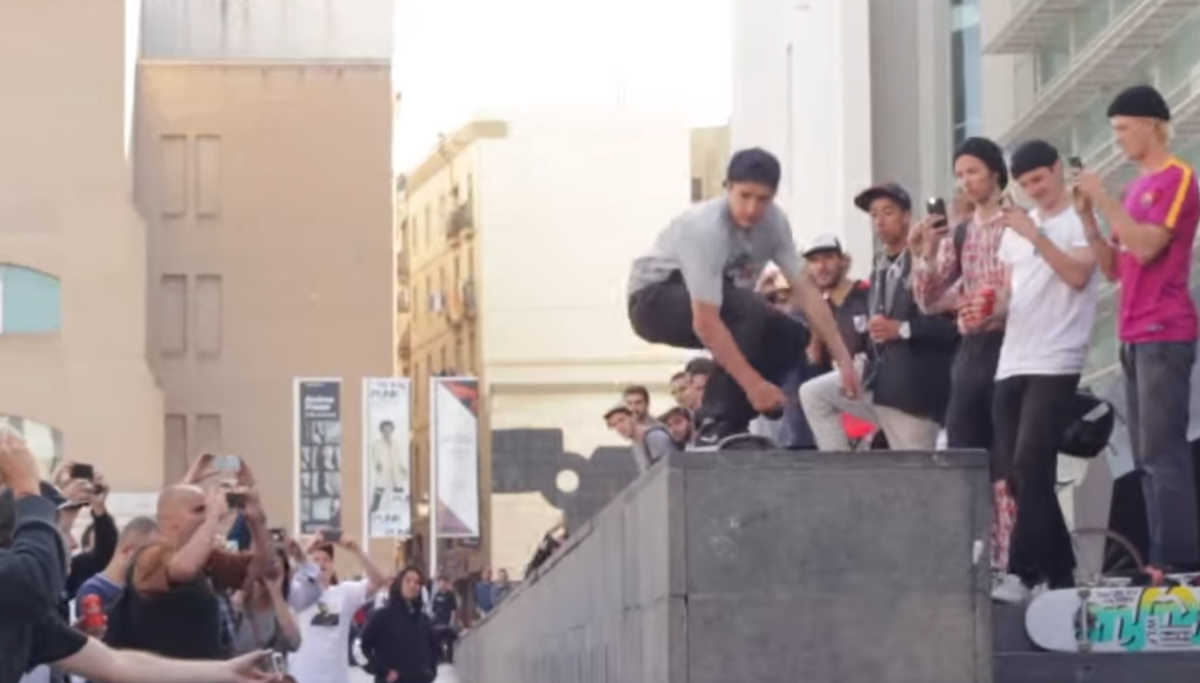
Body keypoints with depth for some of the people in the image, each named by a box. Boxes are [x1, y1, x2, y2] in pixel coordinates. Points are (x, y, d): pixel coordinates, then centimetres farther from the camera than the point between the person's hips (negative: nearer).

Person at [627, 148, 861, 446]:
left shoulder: (774, 221, -14)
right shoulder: (706, 229, -35)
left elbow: (804, 291, -11)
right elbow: (705, 322, -38)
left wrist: (843, 358, -17)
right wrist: (753, 383, -39)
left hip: (713, 300, 7)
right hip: (653, 301, -7)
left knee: (791, 336, -10)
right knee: (750, 313, -31)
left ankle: (729, 424, -1)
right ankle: (715, 424, -25)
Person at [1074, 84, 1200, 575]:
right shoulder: (1138, 186, 19)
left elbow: (1146, 247, -18)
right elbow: (1113, 268, 18)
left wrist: (1104, 200, -12)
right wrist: (1088, 219, 5)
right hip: (1134, 337, 9)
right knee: (1146, 456, 6)